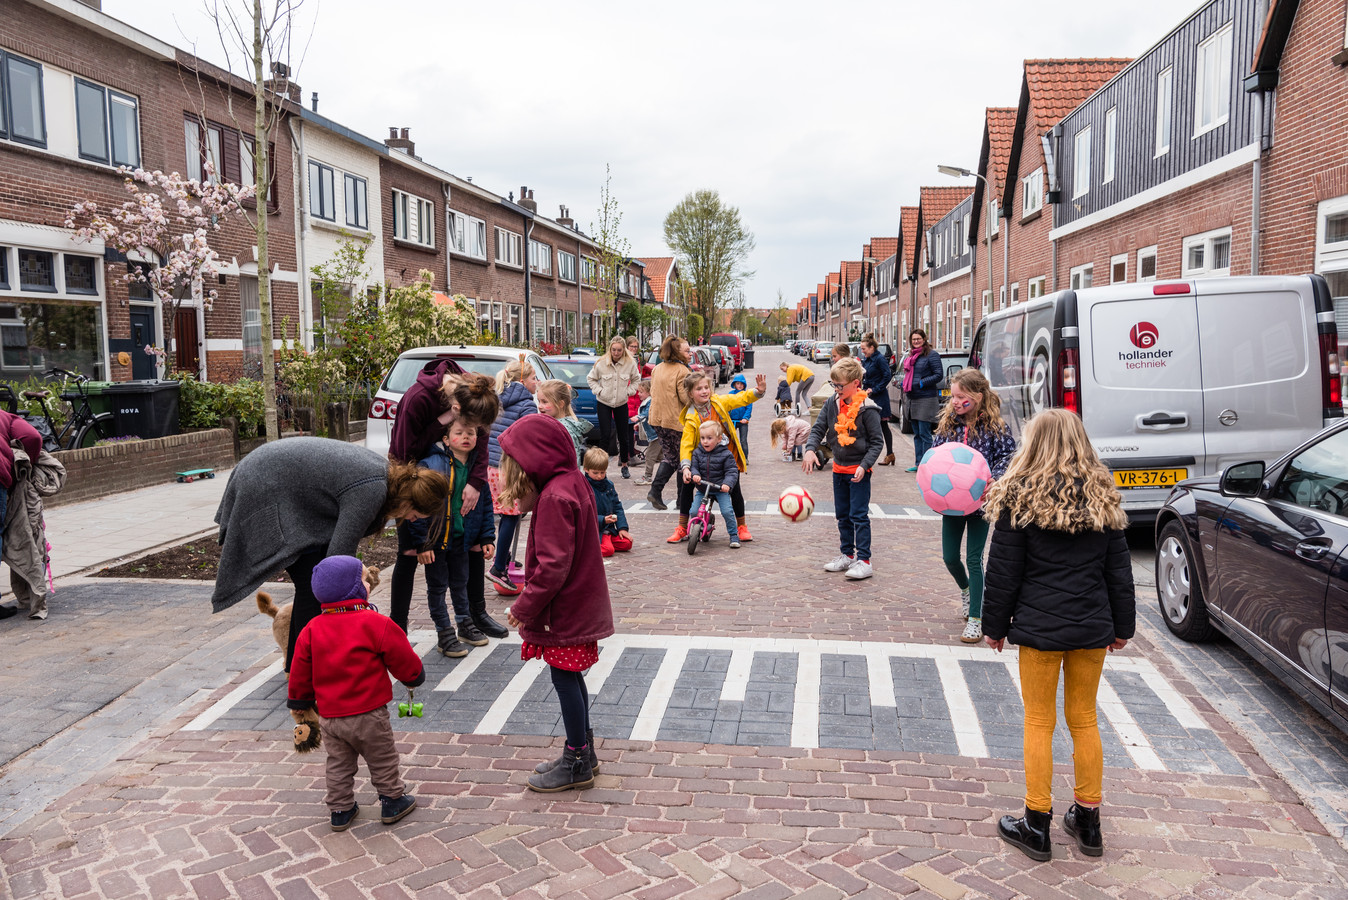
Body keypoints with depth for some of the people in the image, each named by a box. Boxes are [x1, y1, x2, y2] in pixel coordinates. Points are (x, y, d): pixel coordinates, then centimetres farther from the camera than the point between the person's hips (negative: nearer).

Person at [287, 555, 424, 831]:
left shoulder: (312, 630, -2)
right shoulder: (377, 624, -17)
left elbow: (300, 673, 7)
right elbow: (406, 663, -8)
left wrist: (301, 700, 24)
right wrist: (415, 677, 13)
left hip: (330, 716, 5)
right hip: (369, 715, -4)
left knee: (338, 765, 20)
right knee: (383, 760, 14)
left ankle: (341, 809, 29)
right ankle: (393, 801, 26)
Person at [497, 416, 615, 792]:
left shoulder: (554, 497, -23)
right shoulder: (574, 481, 7)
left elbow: (553, 566, -26)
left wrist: (524, 607, -15)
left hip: (565, 608, -10)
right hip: (580, 602, 10)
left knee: (565, 678, 3)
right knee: (571, 678, 19)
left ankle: (577, 764, 16)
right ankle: (583, 753, 31)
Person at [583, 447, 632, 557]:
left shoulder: (609, 485, 9)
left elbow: (618, 507, 12)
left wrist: (622, 527, 1)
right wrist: (603, 520, -26)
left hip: (610, 528, 7)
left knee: (627, 543, -9)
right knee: (608, 550, -26)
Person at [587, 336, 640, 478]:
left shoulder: (630, 363, -8)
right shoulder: (601, 363, -11)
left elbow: (636, 379, 11)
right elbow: (591, 378, 5)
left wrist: (629, 391, -1)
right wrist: (599, 390, -7)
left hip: (622, 403, 2)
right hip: (604, 403, -2)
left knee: (624, 436, 6)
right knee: (605, 435, -10)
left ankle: (624, 465, 22)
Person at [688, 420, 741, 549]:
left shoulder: (725, 454, -8)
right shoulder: (697, 453, 2)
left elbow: (732, 471, -10)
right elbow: (693, 467, 4)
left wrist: (727, 484, -27)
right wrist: (695, 474, -20)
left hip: (720, 489, -3)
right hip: (702, 489, 3)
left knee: (727, 511, -19)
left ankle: (734, 535, 2)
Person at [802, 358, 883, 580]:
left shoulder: (867, 409, -15)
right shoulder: (832, 404, 2)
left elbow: (877, 441, -12)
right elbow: (818, 428, 3)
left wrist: (864, 465, -21)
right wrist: (811, 449, -15)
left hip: (858, 470, -7)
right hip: (839, 468, 7)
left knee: (859, 515, -5)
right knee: (842, 515, 15)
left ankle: (863, 560, 2)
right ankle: (847, 555, 27)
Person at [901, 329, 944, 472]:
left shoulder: (931, 355, -7)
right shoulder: (909, 356, 17)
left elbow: (938, 375, -11)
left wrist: (921, 383, -16)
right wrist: (906, 387, 10)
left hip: (926, 398, -8)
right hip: (912, 399, 8)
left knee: (924, 433, -7)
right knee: (916, 434, 11)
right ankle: (918, 463, 17)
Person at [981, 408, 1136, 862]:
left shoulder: (1020, 497, -9)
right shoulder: (1103, 497, 5)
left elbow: (1003, 571, -7)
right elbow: (1119, 569, 10)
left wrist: (995, 625, 2)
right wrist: (1122, 626, 18)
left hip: (1040, 625, -4)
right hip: (1092, 626, 5)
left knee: (1039, 722, 5)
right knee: (1084, 719, 16)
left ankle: (1036, 825, 15)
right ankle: (1087, 820, 27)